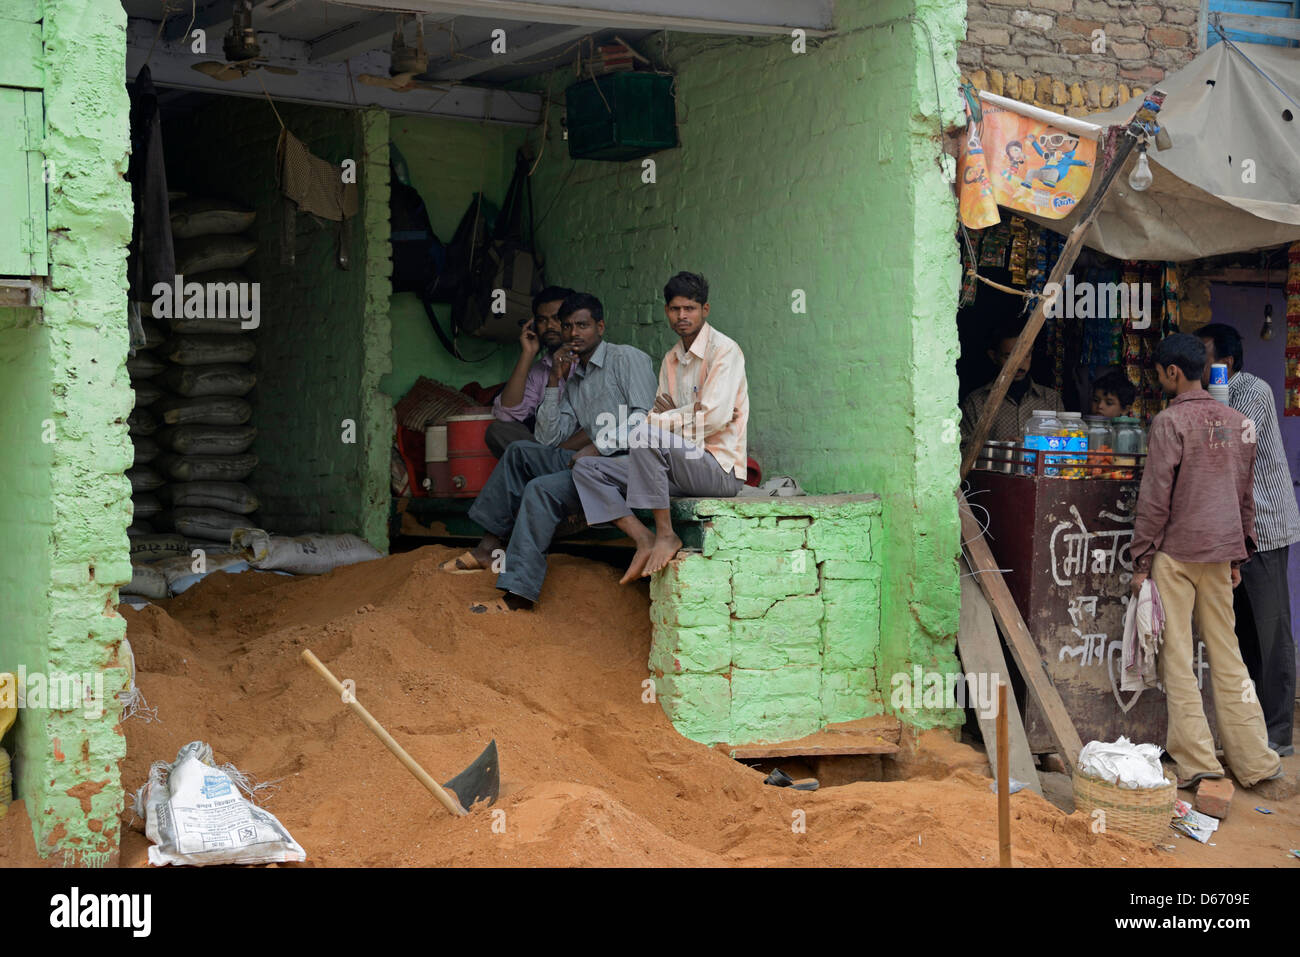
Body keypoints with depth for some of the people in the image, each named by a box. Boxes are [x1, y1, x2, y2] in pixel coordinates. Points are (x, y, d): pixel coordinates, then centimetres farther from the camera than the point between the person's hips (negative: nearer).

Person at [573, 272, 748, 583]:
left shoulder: (724, 350, -7)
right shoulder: (671, 359, 18)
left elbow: (714, 418, -18)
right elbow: (661, 414, 15)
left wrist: (654, 422, -11)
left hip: (719, 468, -8)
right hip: (678, 466, 8)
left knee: (643, 437, -33)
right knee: (586, 469, -3)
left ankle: (666, 535, -23)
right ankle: (644, 540, -17)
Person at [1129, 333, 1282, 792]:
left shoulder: (1170, 422, -10)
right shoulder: (1237, 423, 10)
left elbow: (1154, 499, -11)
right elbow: (1246, 496, 16)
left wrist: (1141, 562, -6)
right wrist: (1238, 556, 23)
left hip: (1175, 553, -6)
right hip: (1220, 555, 6)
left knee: (1177, 659, 0)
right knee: (1227, 656, 10)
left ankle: (1197, 759, -3)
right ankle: (1254, 760, 9)